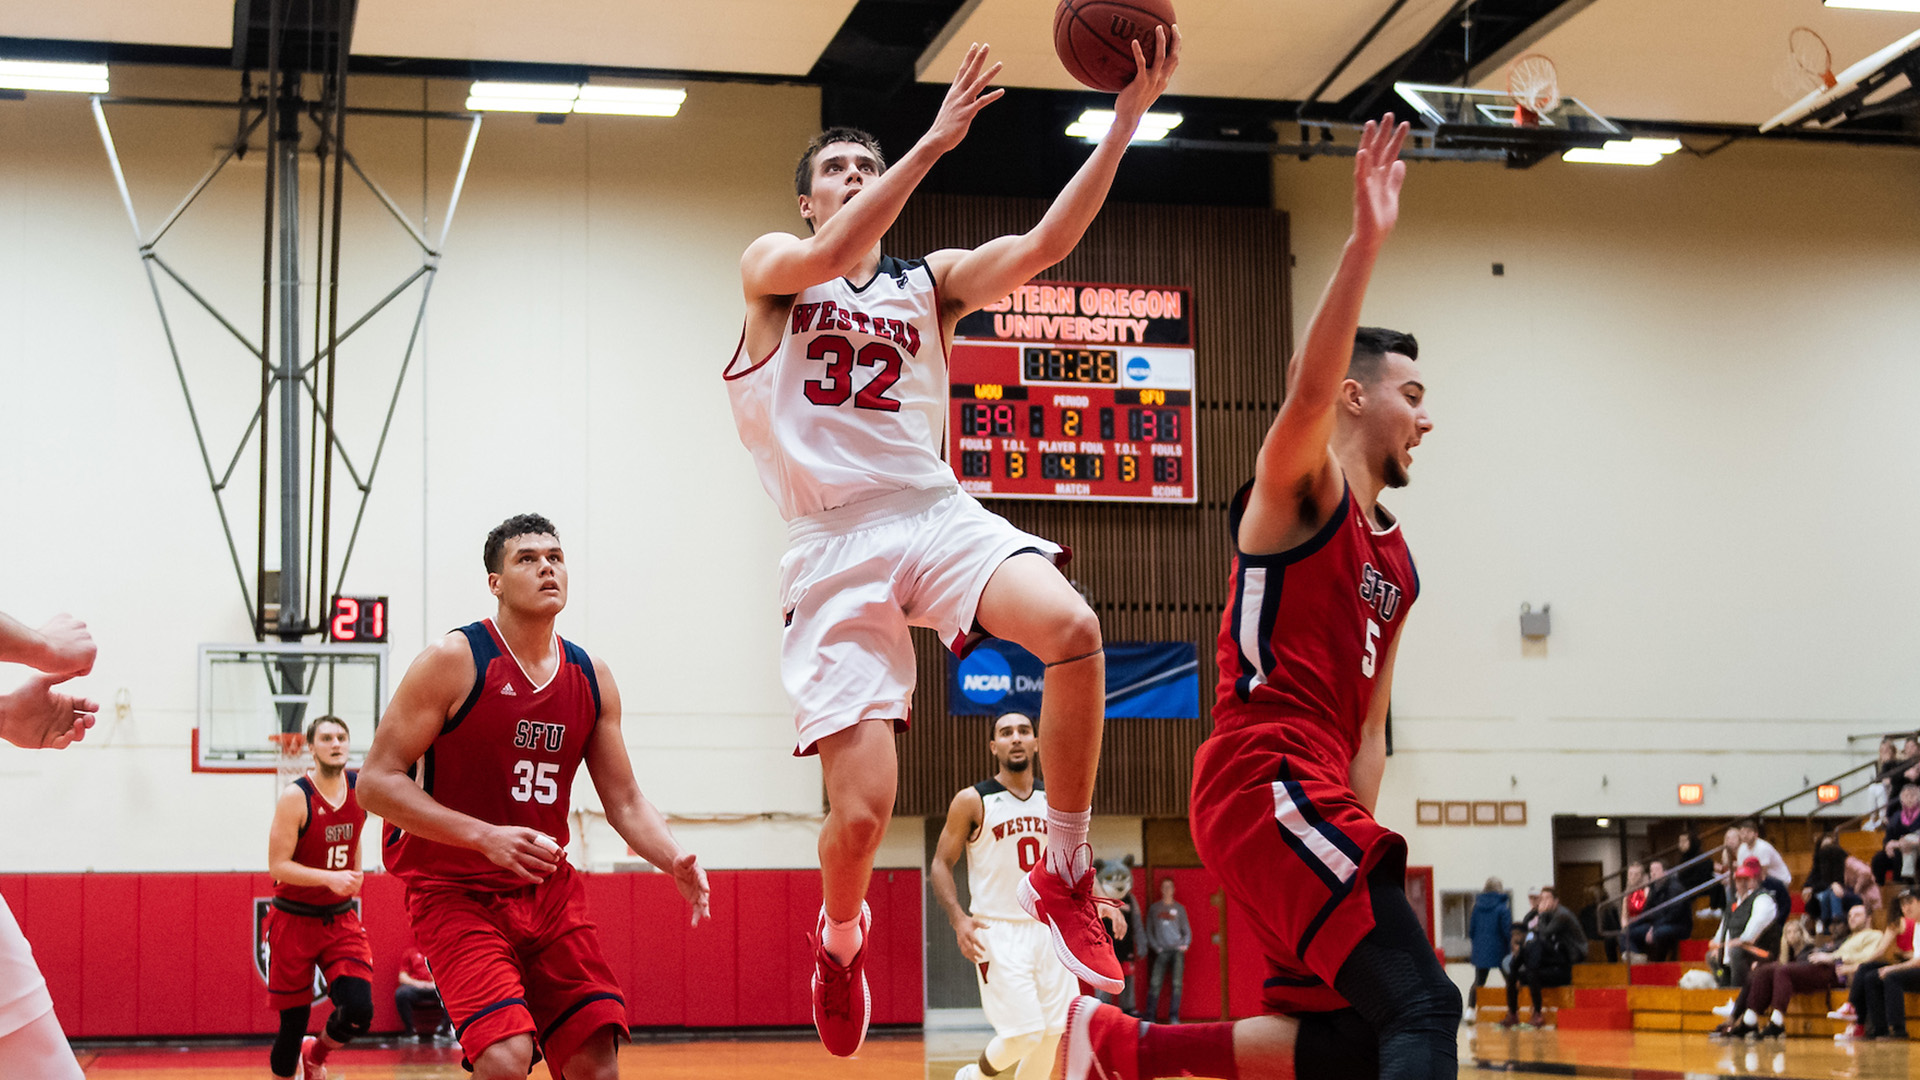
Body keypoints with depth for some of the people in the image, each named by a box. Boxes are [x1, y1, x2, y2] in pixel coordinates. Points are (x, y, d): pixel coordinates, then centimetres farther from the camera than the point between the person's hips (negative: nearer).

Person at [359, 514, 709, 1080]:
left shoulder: (592, 677, 5)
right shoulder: (454, 661, -12)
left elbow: (625, 802, 10)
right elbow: (377, 782, -14)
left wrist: (673, 860, -11)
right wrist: (486, 836, -25)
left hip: (549, 890, 6)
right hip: (456, 893, -5)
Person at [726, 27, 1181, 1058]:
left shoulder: (931, 278, 16)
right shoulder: (770, 266, 10)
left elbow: (1045, 244, -1)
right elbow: (830, 255, -15)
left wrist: (1124, 120, -10)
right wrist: (933, 142, -20)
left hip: (936, 513, 2)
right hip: (835, 545, -2)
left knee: (1072, 629, -30)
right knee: (861, 813, -11)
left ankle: (1065, 878, -12)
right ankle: (840, 934, 27)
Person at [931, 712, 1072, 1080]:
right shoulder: (972, 801, -5)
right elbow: (941, 864, -3)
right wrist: (959, 918, -16)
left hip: (1048, 928, 5)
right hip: (998, 932, -5)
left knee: (1052, 1034, 5)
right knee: (1024, 1032, -12)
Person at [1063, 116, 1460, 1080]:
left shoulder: (1396, 566, 24)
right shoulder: (1298, 483, 0)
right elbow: (1308, 388, -24)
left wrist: (1359, 837, 7)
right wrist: (1366, 240, -33)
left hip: (1314, 795, 9)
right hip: (1266, 775, -9)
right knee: (1420, 1003, -19)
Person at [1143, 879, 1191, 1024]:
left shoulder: (1179, 908, 13)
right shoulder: (1154, 908, 13)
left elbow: (1187, 930, 15)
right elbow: (1149, 931, 12)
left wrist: (1185, 944, -2)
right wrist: (1155, 947, -2)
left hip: (1177, 950, 0)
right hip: (1161, 951, 0)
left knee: (1176, 984, -8)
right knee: (1155, 983, -10)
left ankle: (1174, 1017, -5)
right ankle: (1150, 1016, -7)